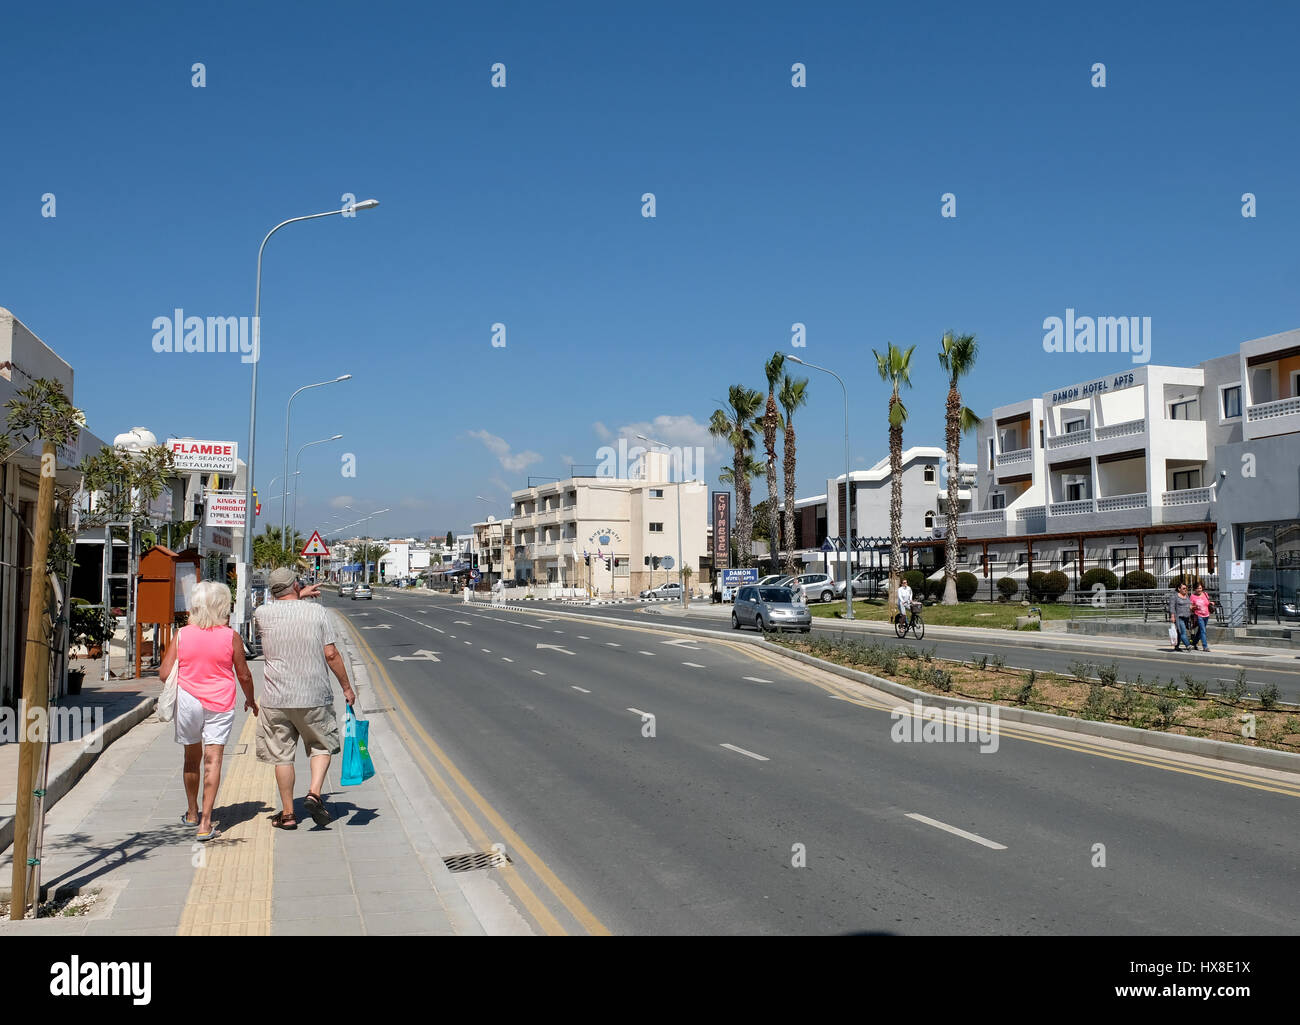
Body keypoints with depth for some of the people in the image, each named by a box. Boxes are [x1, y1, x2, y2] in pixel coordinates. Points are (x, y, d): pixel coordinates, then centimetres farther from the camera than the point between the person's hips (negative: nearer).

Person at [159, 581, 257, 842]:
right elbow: (244, 675, 0)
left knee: (192, 757, 18)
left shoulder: (181, 635, -4)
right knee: (213, 759, -2)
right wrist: (250, 700, 17)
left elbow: (165, 673, -3)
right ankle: (205, 822, -8)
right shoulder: (231, 637, -7)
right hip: (220, 703, -2)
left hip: (188, 700, 2)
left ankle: (192, 813, 33)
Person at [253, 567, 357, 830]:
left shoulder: (262, 614, -1)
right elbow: (331, 654, -6)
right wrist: (346, 687, 3)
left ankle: (288, 813, 15)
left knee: (282, 755, 10)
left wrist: (299, 596, 34)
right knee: (322, 747, 15)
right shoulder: (318, 612, -5)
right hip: (314, 697, -1)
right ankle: (314, 793, -5)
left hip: (276, 699, 1)